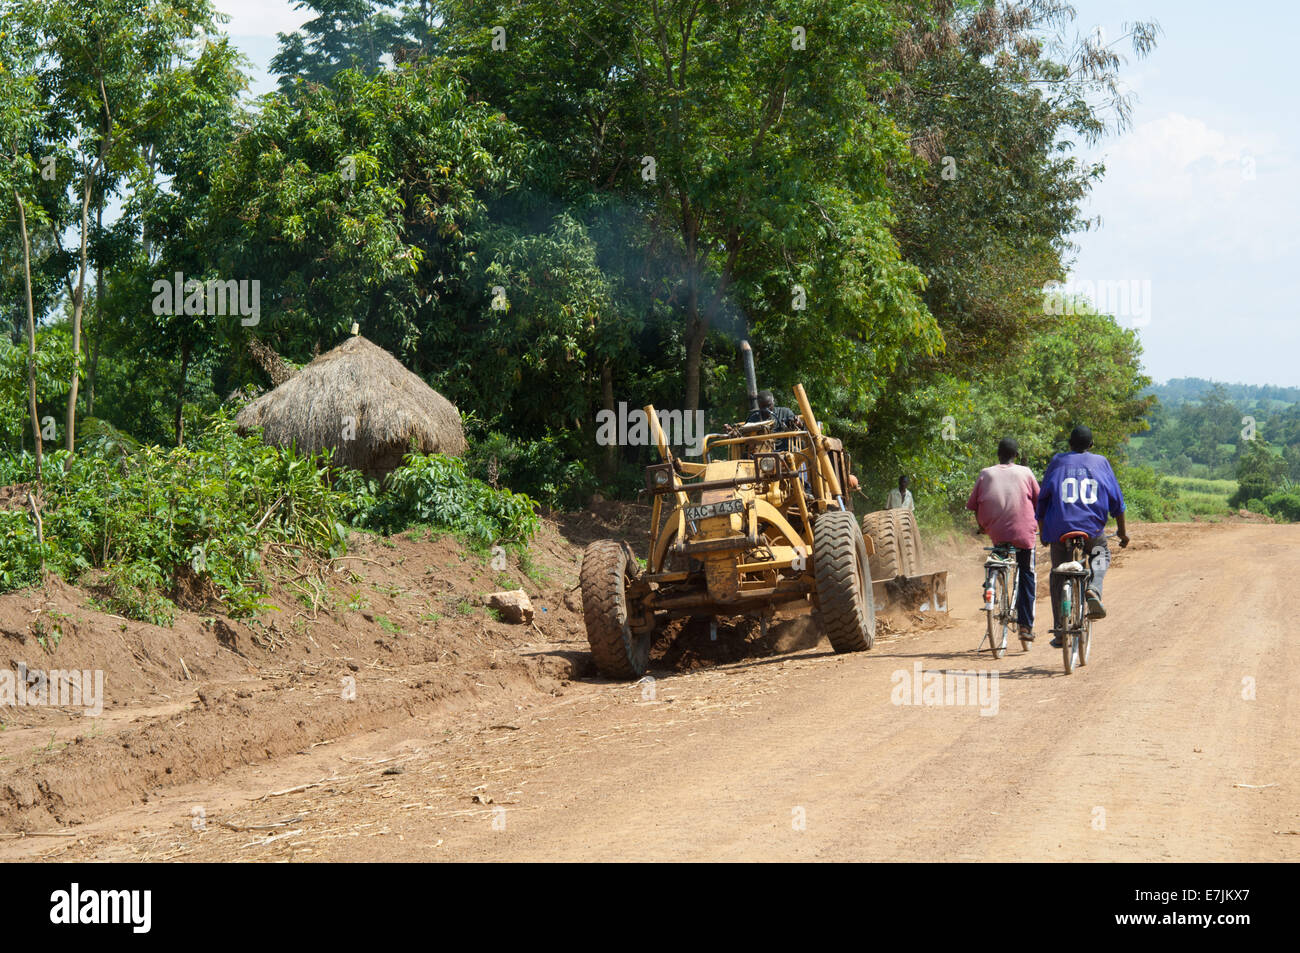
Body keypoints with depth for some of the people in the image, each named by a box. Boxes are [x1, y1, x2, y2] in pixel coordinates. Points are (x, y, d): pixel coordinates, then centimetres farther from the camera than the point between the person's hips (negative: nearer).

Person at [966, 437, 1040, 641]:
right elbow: (1039, 503, 10)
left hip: (995, 531, 1)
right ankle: (1026, 624, 6)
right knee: (1027, 575, 11)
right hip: (1023, 532, -1)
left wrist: (982, 526, 25)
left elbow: (974, 506, 8)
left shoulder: (986, 474, 7)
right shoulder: (1025, 473, 5)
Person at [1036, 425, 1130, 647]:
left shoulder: (1057, 462, 11)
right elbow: (1116, 498, 11)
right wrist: (1122, 529, 19)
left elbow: (1042, 498, 13)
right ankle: (1093, 591, -1)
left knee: (1058, 578, 10)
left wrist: (1042, 529, 22)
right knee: (1101, 556, 29)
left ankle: (1059, 631, 6)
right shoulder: (1101, 462, 11)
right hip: (1092, 529, 0)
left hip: (1059, 529, 0)